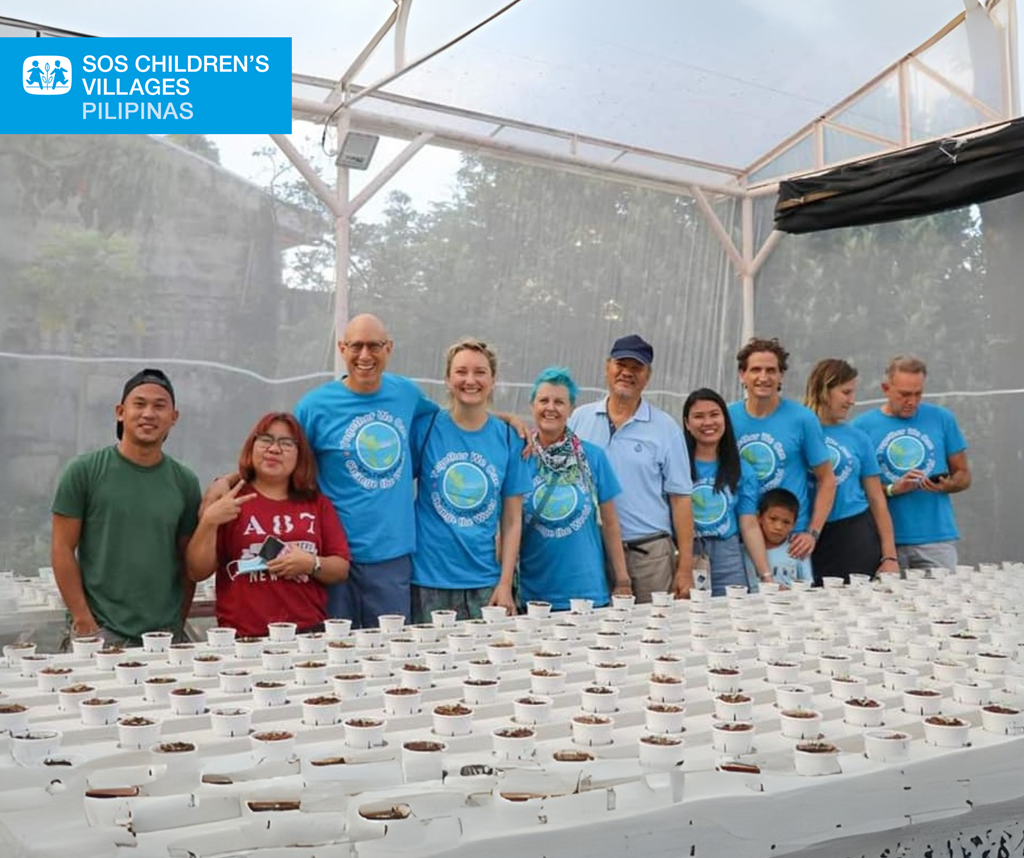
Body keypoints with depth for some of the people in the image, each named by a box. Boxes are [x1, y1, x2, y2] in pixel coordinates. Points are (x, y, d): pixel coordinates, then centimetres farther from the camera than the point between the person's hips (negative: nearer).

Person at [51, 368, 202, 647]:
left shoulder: (185, 482, 6)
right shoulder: (84, 471, -1)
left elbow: (188, 561, 9)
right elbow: (62, 549, -2)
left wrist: (179, 622, 3)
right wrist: (83, 620, -7)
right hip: (101, 631, -2)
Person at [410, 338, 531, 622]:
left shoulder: (509, 438, 3)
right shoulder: (425, 427, -2)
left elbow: (512, 521, 5)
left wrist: (506, 583, -2)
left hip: (485, 581, 2)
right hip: (430, 581, -2)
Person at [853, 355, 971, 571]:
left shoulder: (941, 418, 7)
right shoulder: (863, 426, 2)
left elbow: (963, 476, 13)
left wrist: (945, 486, -8)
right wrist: (892, 490, -12)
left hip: (937, 537, 1)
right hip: (886, 541, -1)